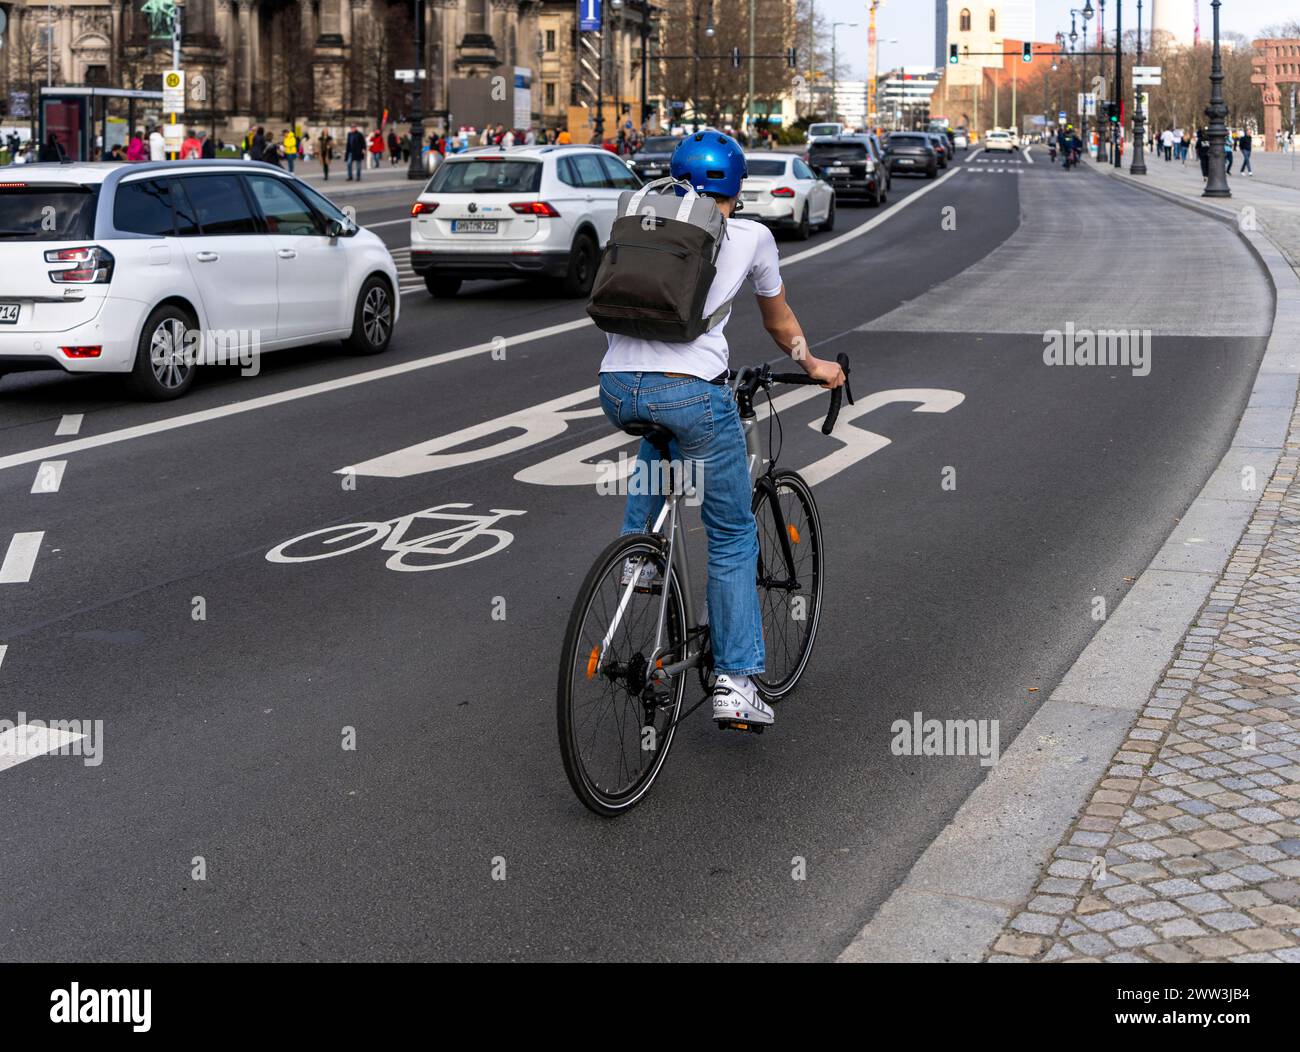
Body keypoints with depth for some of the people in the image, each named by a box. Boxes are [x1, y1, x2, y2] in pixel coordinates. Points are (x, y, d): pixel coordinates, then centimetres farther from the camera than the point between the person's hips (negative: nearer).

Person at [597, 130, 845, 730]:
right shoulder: (751, 237, 13)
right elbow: (779, 323, 28)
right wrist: (812, 365, 48)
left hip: (617, 388, 4)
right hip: (693, 392, -4)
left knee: (659, 433, 41)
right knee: (732, 538, 12)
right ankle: (735, 684, 9)